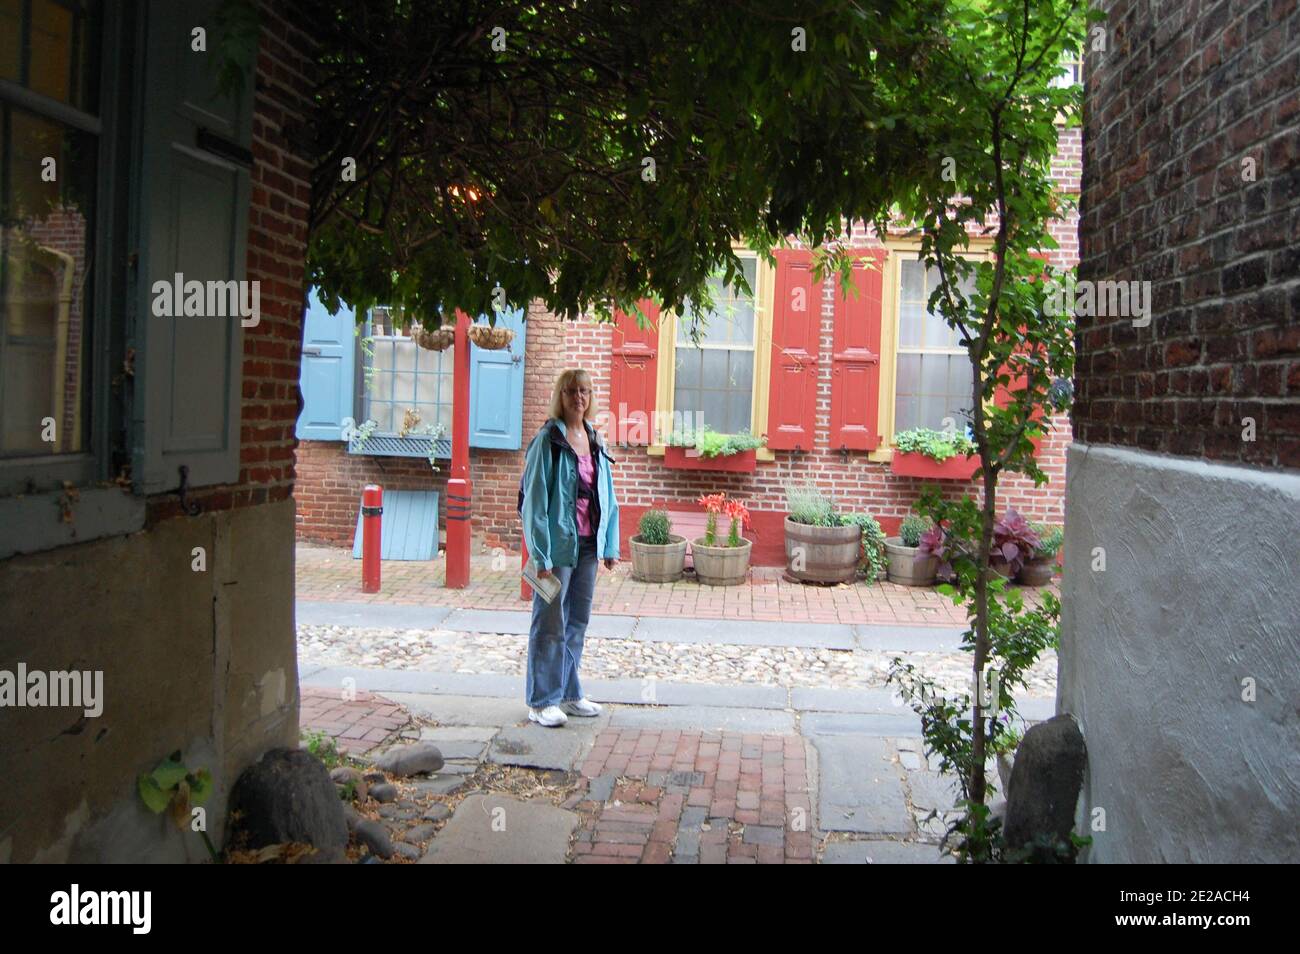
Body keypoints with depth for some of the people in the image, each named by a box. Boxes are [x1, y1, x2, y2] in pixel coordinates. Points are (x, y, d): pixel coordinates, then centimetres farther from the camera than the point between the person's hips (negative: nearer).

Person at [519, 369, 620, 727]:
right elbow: (535, 500, -13)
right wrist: (541, 554, -18)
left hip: (588, 545, 7)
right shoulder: (548, 441, -10)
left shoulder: (595, 441, 10)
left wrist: (610, 545, 10)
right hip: (559, 544, -7)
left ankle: (568, 693, 26)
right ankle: (541, 701, 12)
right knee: (550, 624, 1)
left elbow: (607, 496, 15)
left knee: (577, 622, 14)